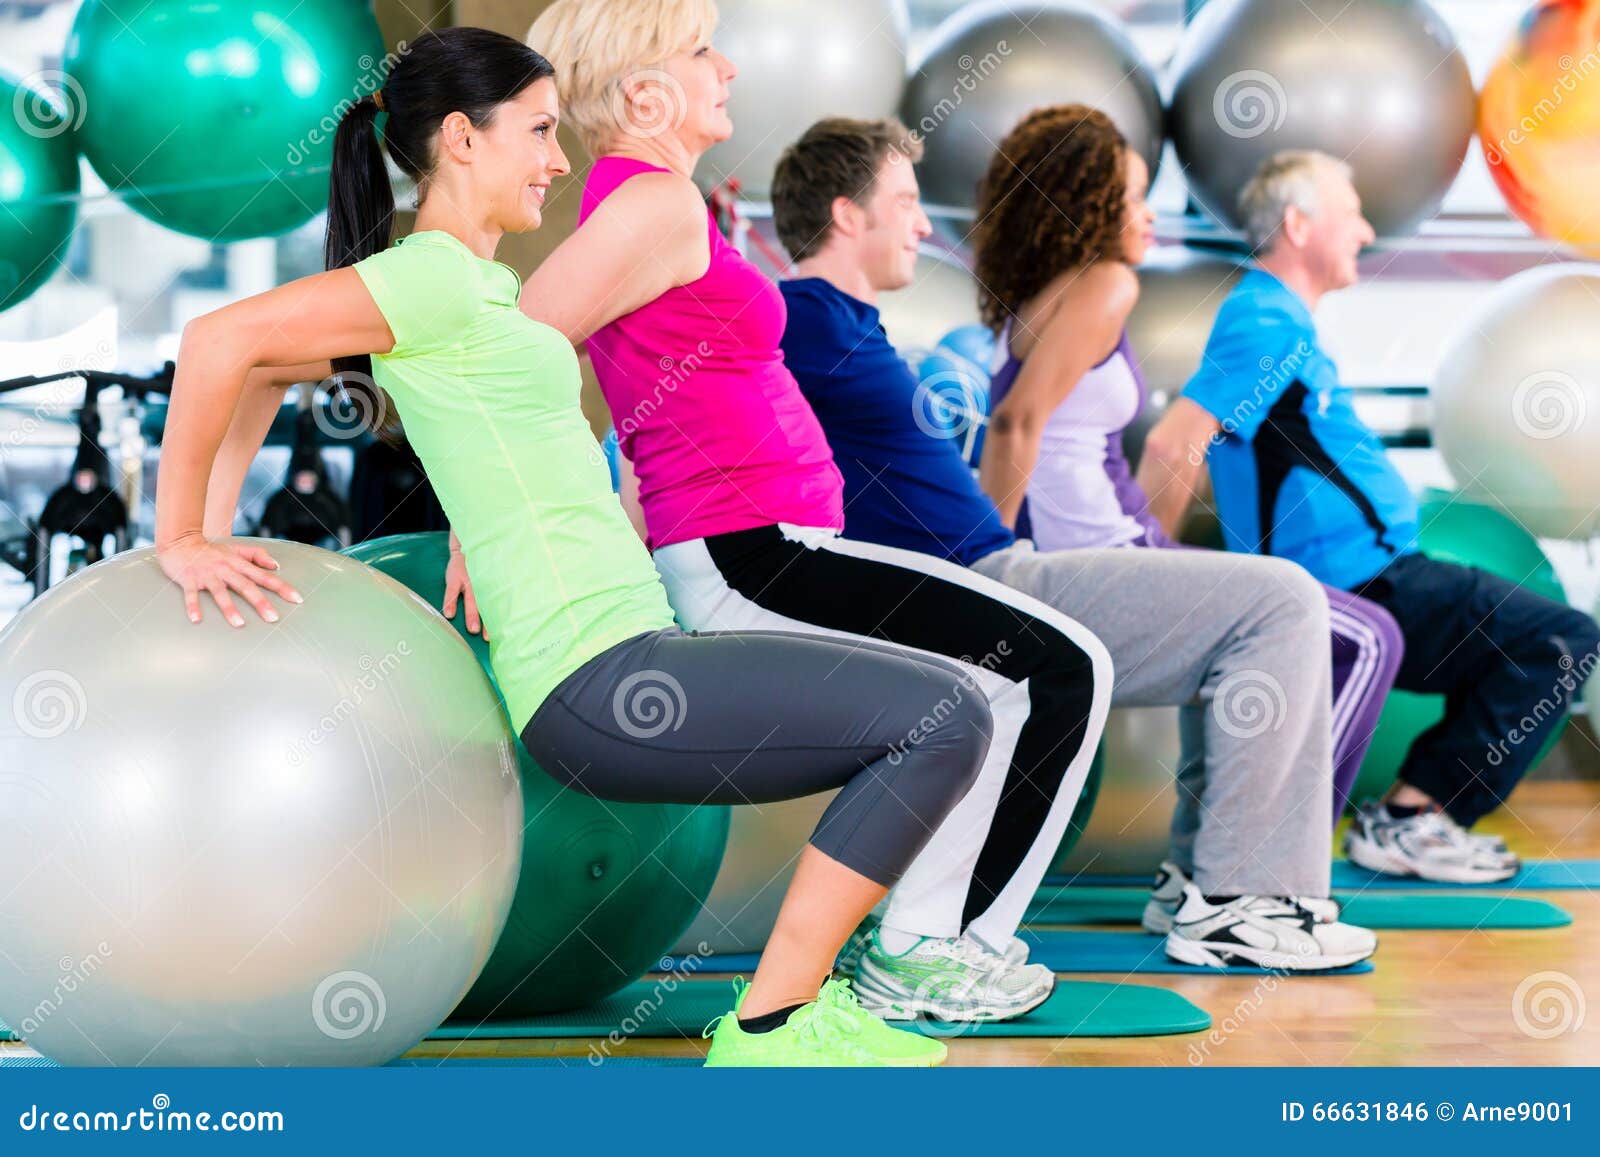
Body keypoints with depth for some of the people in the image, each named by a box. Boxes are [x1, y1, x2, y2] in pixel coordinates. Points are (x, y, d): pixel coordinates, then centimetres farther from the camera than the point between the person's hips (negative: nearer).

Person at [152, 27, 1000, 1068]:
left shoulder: (471, 283, 17)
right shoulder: (435, 278, -11)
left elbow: (267, 367, 24)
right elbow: (222, 340, -19)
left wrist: (218, 529, 15)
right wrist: (183, 540, -12)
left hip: (621, 660, 10)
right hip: (599, 681, -10)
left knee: (939, 714, 17)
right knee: (946, 719, -15)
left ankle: (795, 1001, 14)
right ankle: (772, 1031, -8)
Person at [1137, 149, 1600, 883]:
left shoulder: (1274, 318, 17)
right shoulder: (1268, 325, -15)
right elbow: (1171, 445, -25)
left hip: (1365, 579, 10)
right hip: (1361, 591, -10)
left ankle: (1412, 814, 11)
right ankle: (1408, 819, -7)